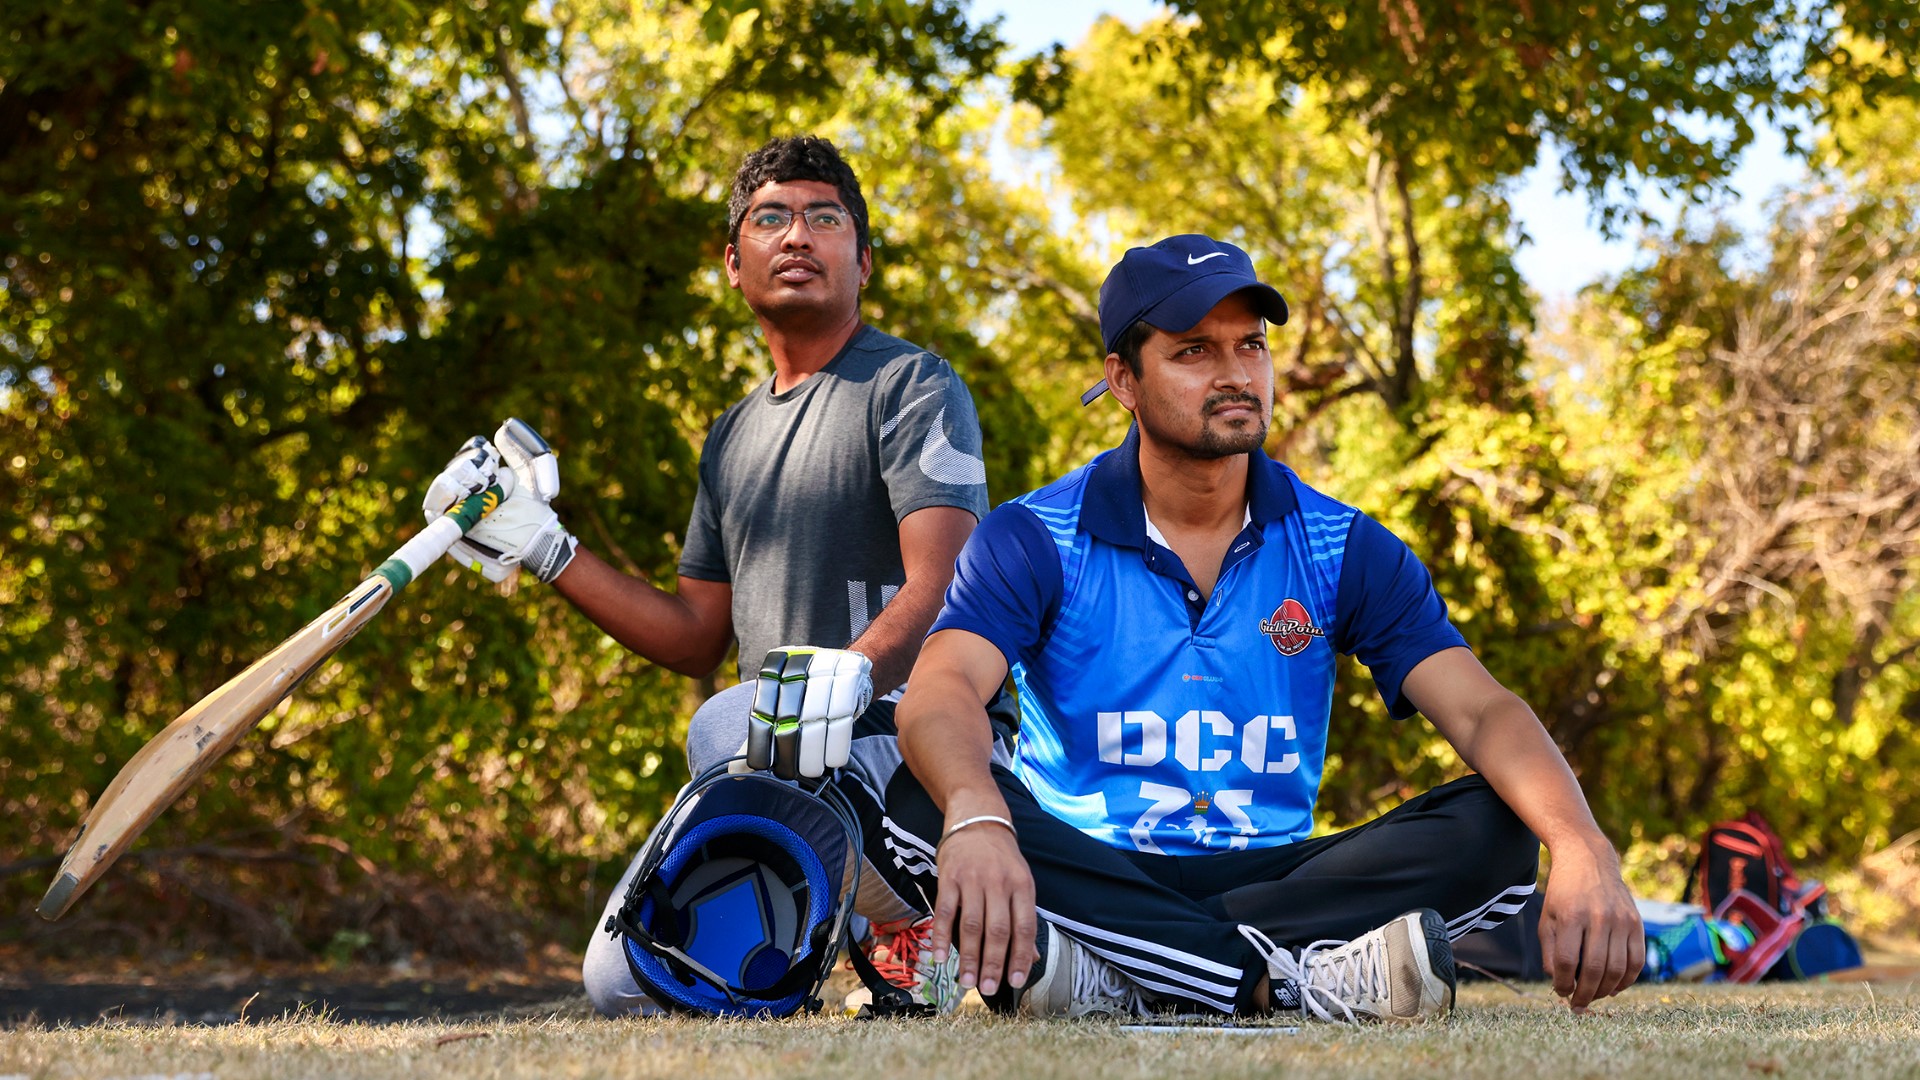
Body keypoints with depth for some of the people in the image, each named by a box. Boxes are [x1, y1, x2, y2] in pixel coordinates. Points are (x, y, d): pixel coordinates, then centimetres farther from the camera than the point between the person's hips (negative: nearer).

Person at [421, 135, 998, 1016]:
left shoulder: (912, 387, -2)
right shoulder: (732, 438, 22)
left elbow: (940, 588, -17)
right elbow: (696, 638, 22)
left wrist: (849, 677, -37)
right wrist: (544, 551, 15)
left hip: (903, 732, -7)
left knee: (729, 725, -37)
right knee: (624, 983, -6)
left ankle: (913, 918, -15)